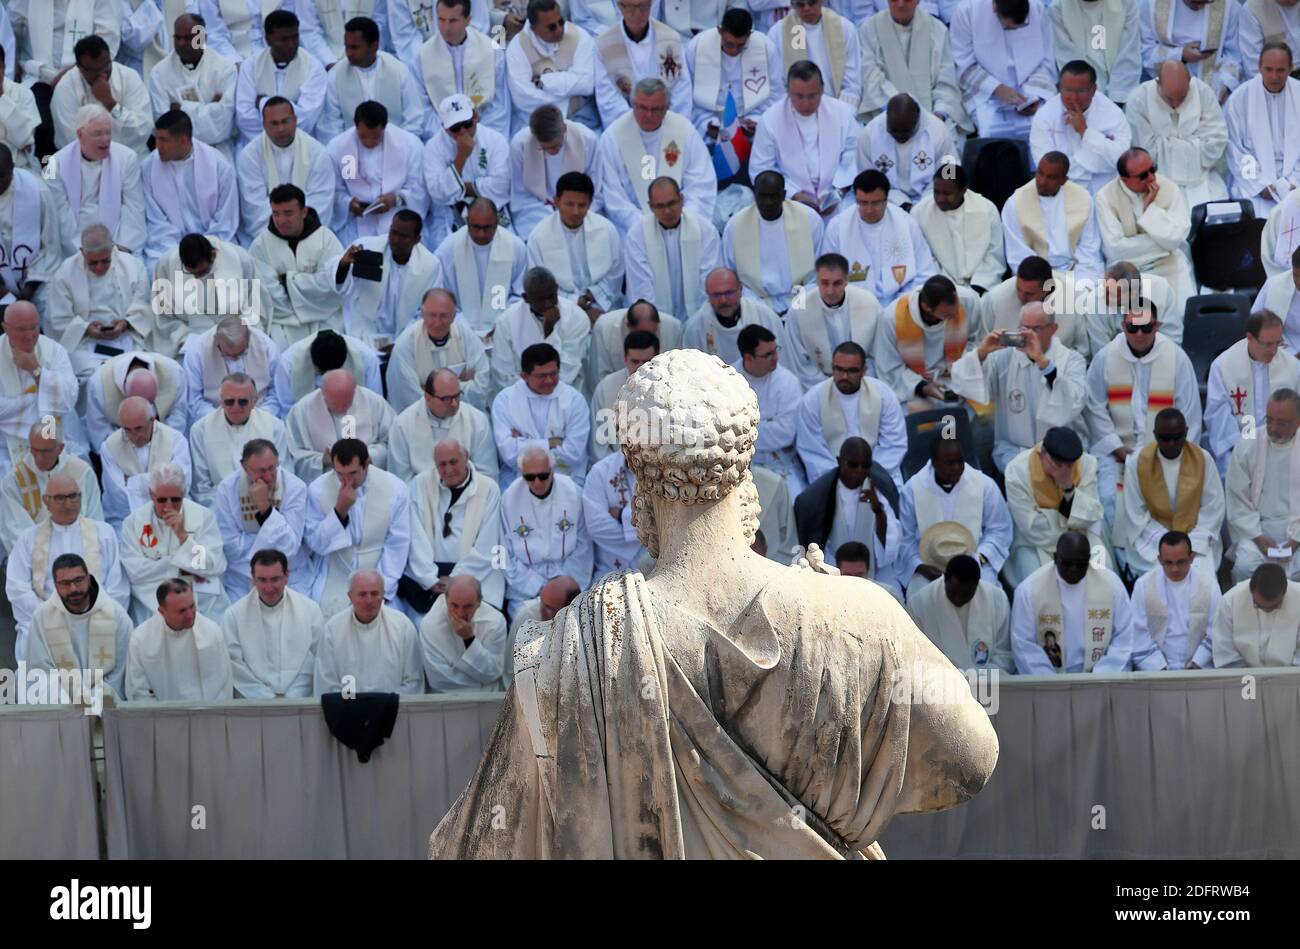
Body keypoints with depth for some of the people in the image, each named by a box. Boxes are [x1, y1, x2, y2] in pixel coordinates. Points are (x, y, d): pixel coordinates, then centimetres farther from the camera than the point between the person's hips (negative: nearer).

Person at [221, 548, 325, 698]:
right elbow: (235, 666, -1)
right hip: (253, 704, -1)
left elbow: (318, 662, 4)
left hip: (300, 701, 1)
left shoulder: (310, 610, 5)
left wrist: (292, 697, -6)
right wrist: (268, 698, -7)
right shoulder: (233, 615, 2)